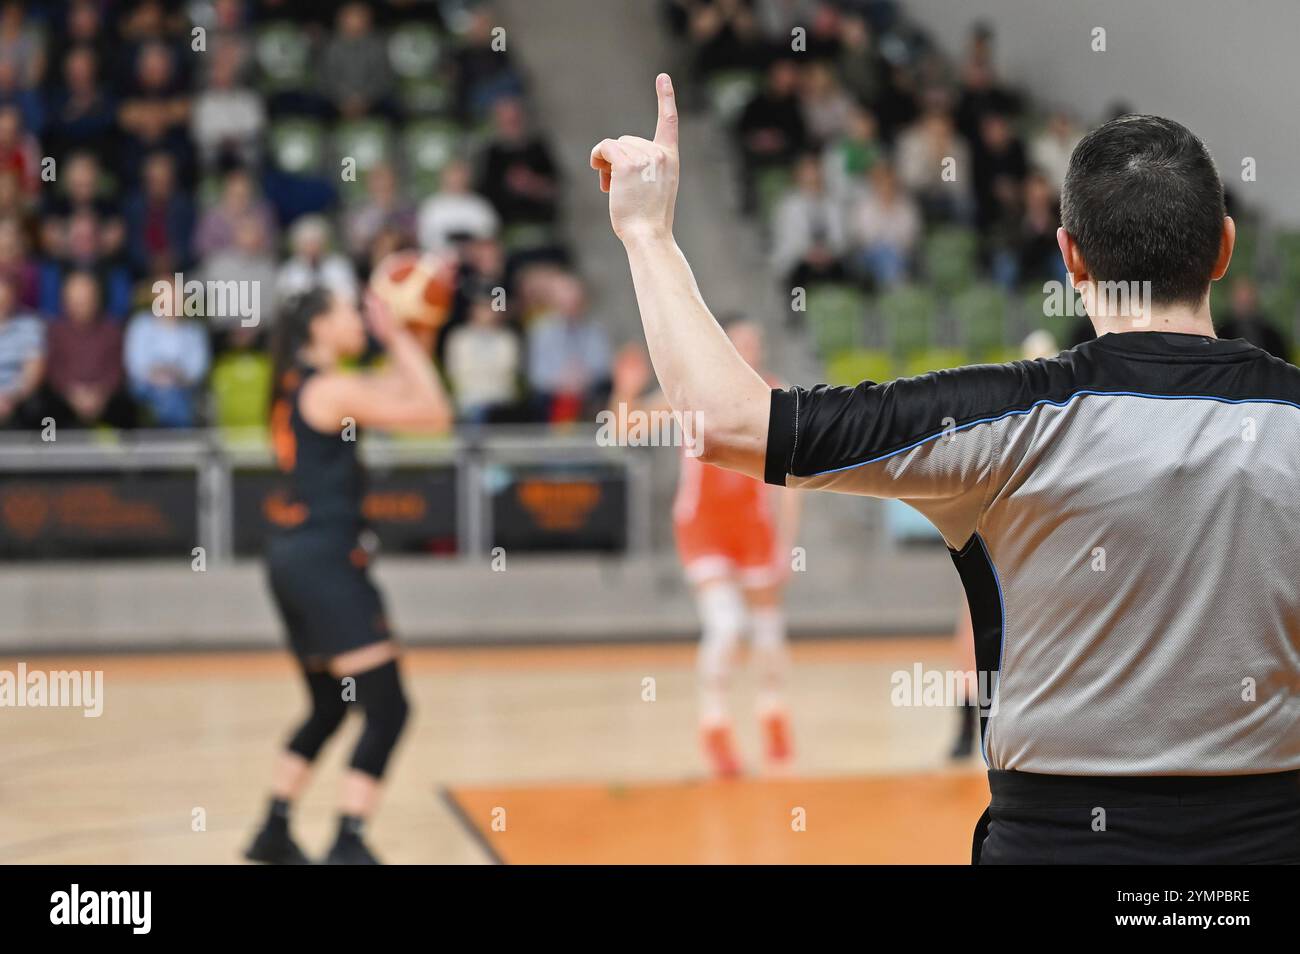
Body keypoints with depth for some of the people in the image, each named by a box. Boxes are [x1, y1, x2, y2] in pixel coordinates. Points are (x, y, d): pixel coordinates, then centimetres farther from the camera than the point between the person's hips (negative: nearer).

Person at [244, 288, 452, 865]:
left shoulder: (297, 387, 14)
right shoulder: (334, 390, -13)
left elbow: (391, 391, 24)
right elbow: (434, 413, -13)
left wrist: (404, 339, 15)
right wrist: (399, 338, -6)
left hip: (294, 557, 10)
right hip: (327, 561, -10)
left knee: (329, 706, 22)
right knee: (387, 709, -8)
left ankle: (274, 833, 29)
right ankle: (347, 847, -12)